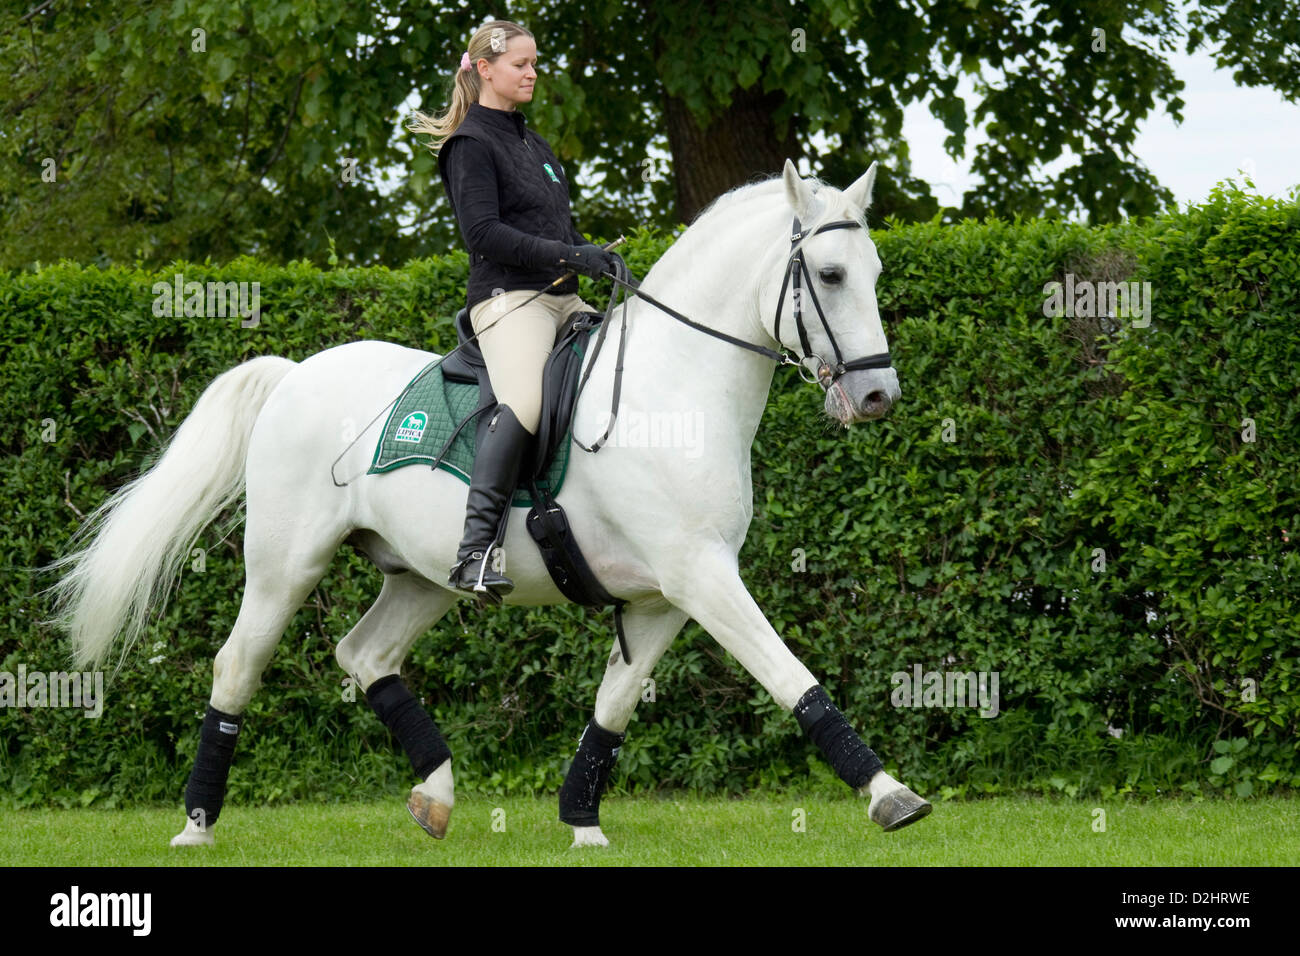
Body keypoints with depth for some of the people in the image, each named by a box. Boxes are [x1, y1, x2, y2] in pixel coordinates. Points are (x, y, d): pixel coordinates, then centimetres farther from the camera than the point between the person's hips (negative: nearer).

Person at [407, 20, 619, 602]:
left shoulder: (533, 144, 24)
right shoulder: (471, 145, -2)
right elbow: (484, 233, -14)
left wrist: (601, 261, 10)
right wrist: (568, 255, -20)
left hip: (563, 299, 10)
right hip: (509, 298, -10)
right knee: (524, 402, -35)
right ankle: (473, 554, -43)